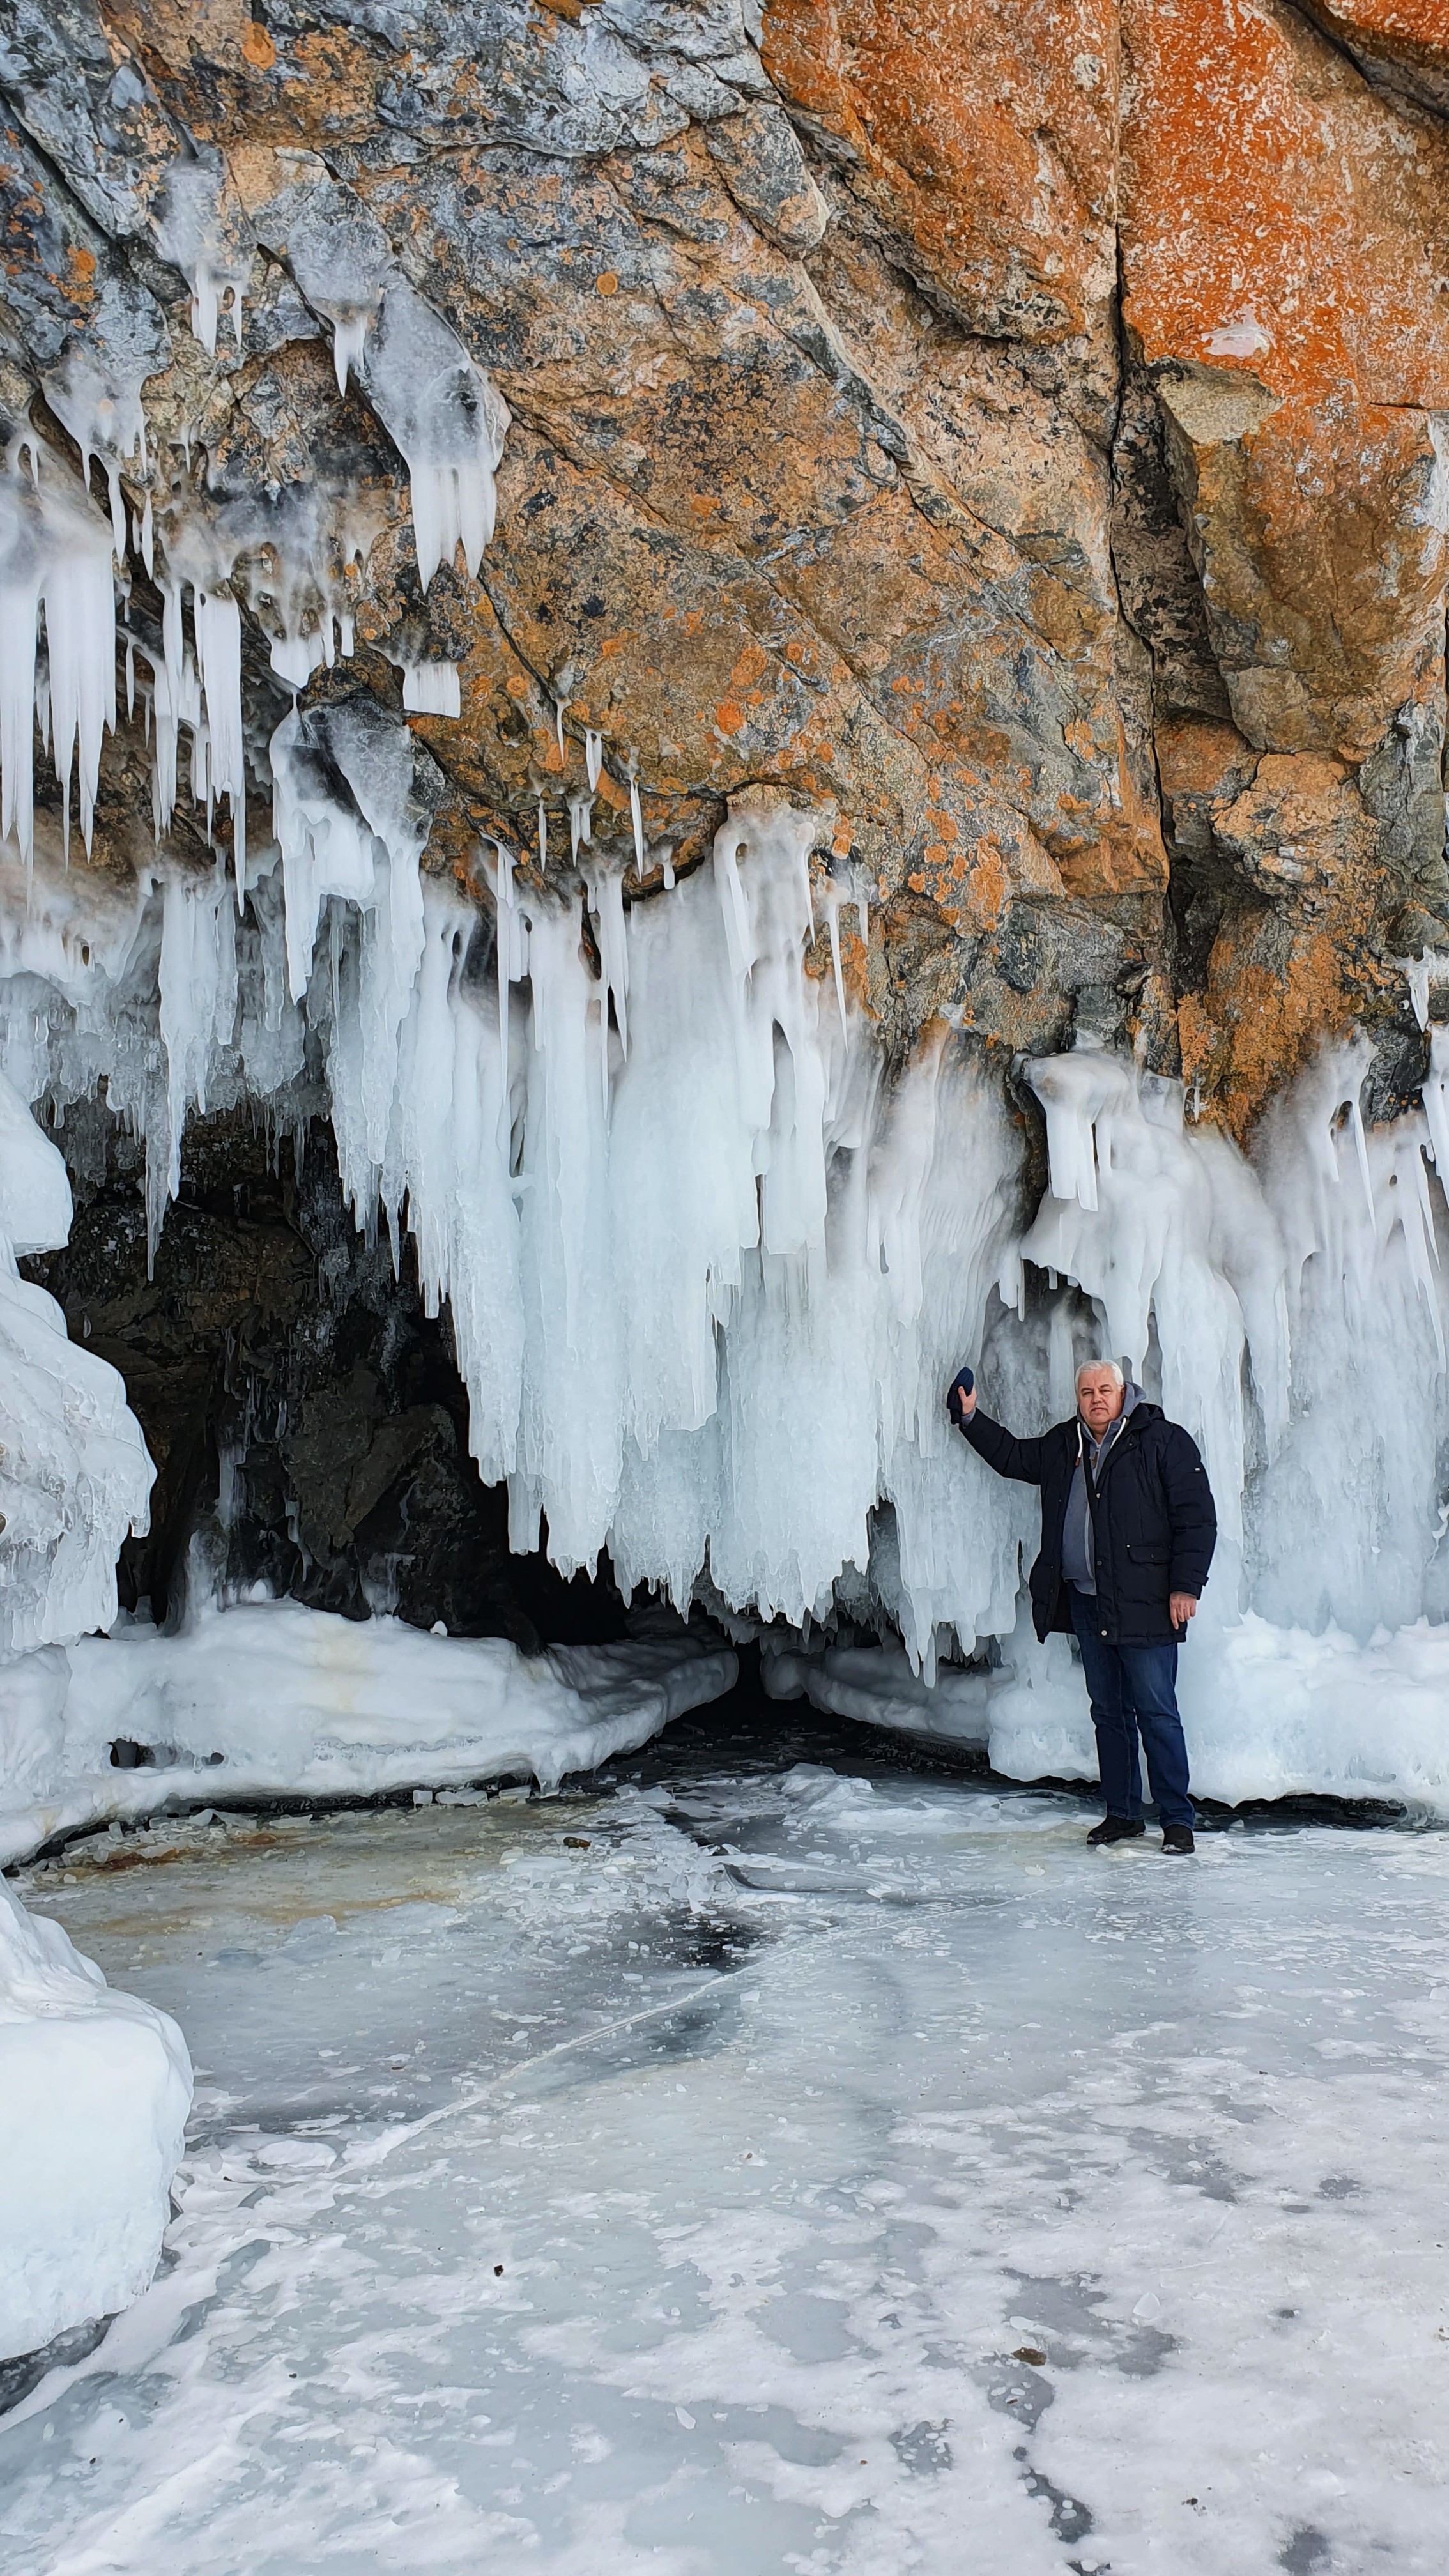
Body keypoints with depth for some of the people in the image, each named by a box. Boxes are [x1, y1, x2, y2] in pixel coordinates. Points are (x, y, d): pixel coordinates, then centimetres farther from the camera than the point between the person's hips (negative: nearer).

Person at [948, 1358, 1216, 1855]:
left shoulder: (1163, 1441, -5)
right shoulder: (1064, 1445, 12)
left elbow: (1197, 1517, -6)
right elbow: (1014, 1458, 30)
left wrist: (1185, 1586, -11)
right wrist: (971, 1419, 22)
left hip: (1142, 1605, -6)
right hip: (1085, 1603, 6)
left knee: (1156, 1713, -4)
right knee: (1108, 1712, 13)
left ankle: (1178, 1819, 6)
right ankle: (1122, 1813, 22)